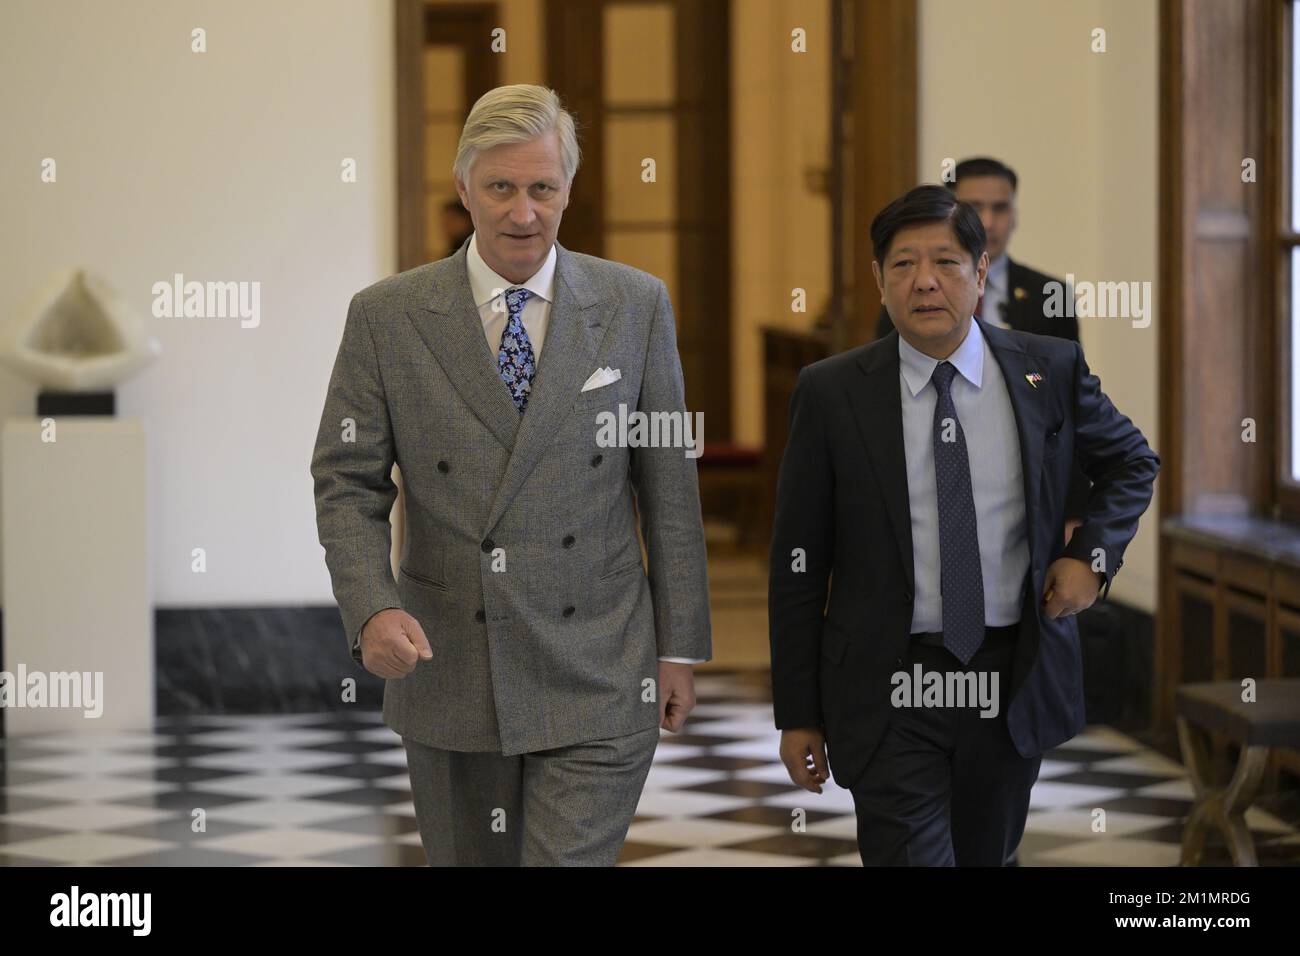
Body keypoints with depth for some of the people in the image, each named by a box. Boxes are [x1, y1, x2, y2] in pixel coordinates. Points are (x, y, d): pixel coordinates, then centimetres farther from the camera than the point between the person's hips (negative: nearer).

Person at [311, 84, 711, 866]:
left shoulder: (636, 306, 2)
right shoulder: (387, 318, 0)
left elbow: (669, 481, 5)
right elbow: (347, 483, 1)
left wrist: (681, 647, 3)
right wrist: (371, 610, -16)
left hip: (597, 683, -1)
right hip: (448, 676, 1)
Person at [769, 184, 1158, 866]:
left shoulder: (1049, 369, 0)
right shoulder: (831, 393, -5)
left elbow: (1131, 462, 19)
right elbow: (797, 566, -1)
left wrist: (1094, 553, 1)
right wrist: (797, 714, -2)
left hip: (1014, 680, 3)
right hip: (889, 691, -3)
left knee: (986, 855, 17)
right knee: (911, 853, -12)